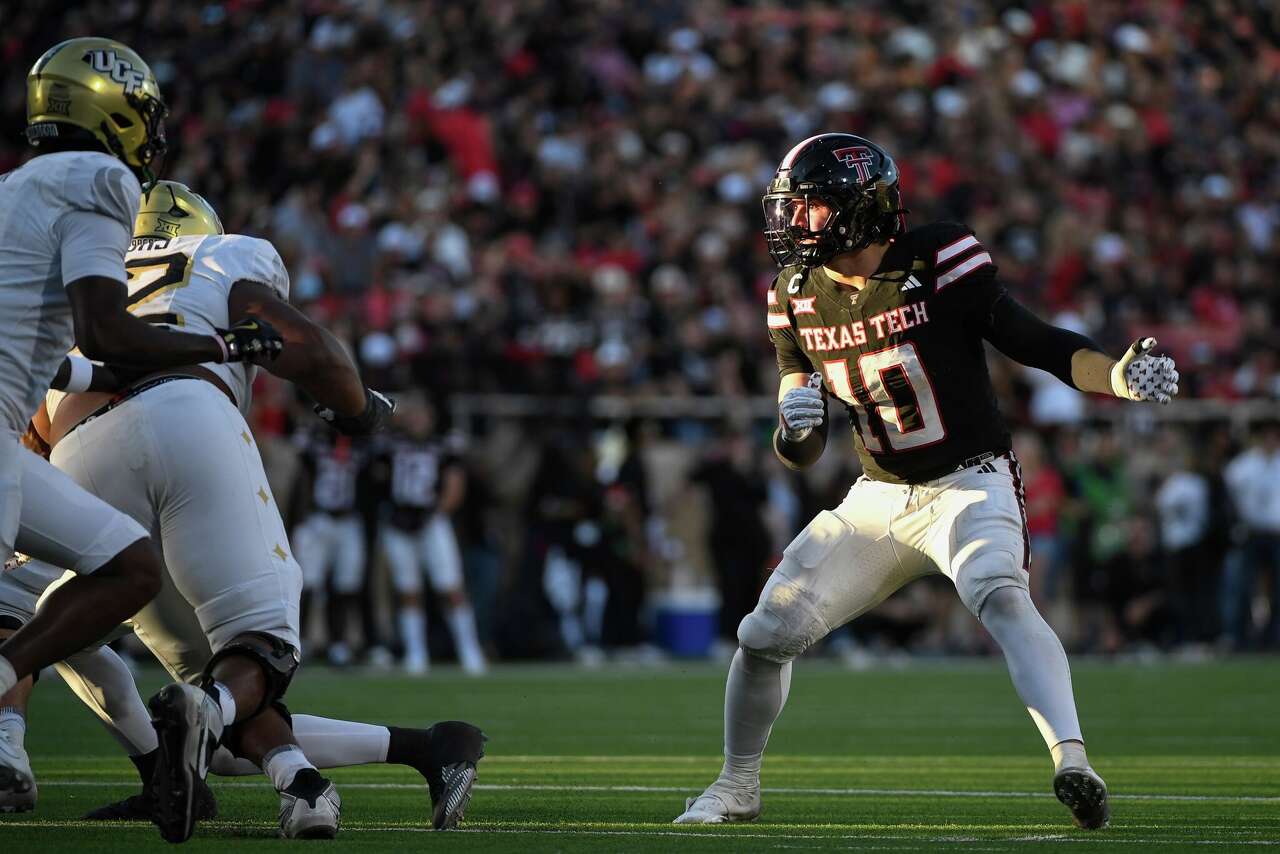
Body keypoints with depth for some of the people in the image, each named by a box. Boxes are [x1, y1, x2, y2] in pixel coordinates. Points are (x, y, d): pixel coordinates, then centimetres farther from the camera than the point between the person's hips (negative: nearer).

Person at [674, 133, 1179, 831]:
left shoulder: (939, 263, -17)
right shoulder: (797, 299, -1)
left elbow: (1036, 345, -13)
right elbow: (798, 455, 4)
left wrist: (1118, 376, -31)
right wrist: (795, 425, -21)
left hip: (971, 484, -5)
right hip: (879, 500, 5)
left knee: (999, 596, -34)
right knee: (767, 632, 1)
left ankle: (1073, 762, -44)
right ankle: (735, 789, 23)